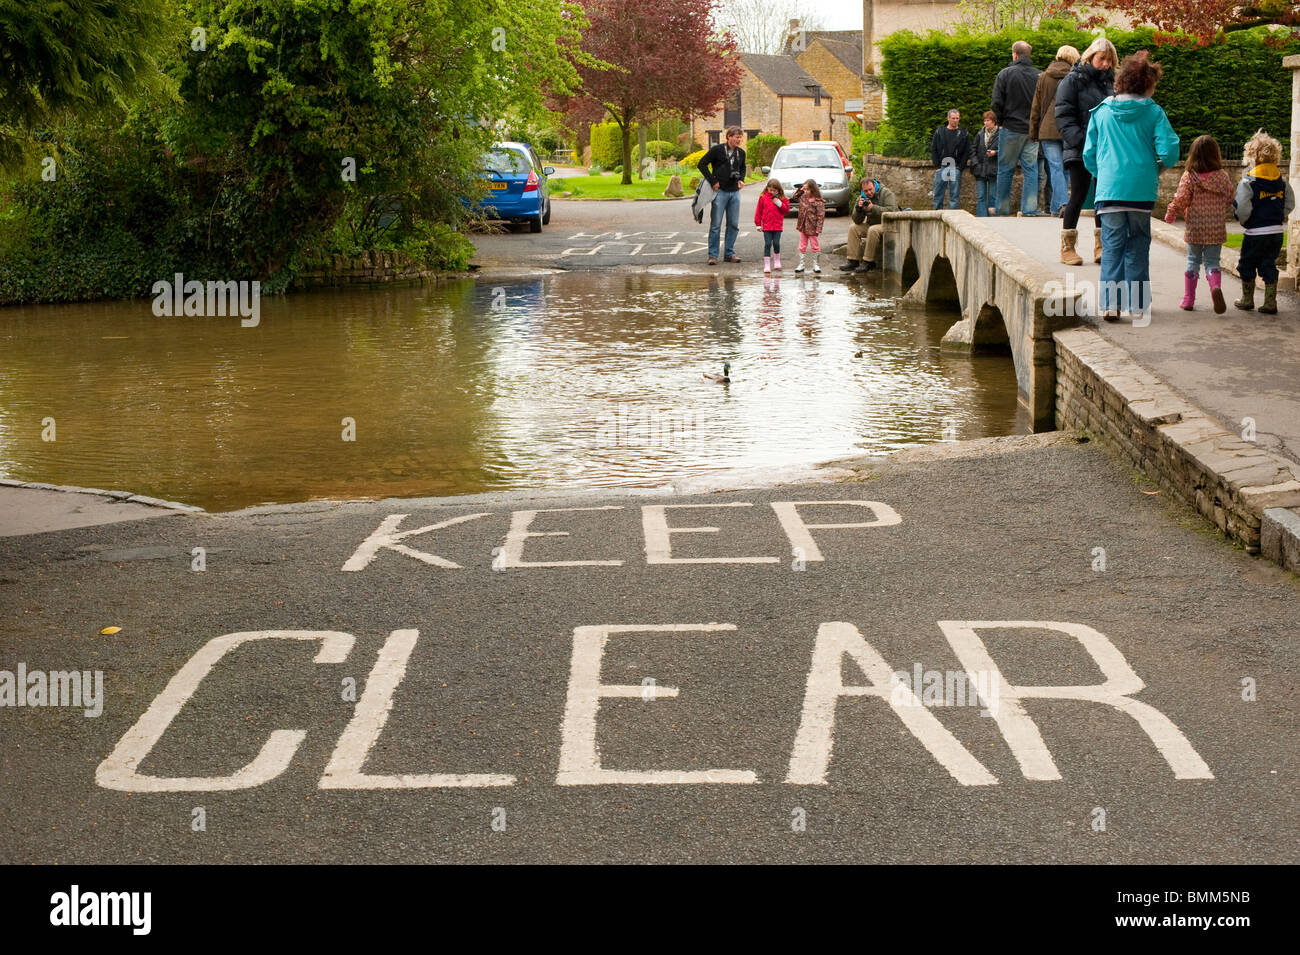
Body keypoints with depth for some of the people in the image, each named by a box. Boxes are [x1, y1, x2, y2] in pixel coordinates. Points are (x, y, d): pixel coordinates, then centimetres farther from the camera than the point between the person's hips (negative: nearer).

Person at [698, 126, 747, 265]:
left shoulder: (741, 153, 9)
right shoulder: (717, 150, -7)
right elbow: (702, 164, -5)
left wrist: (741, 179, 5)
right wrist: (713, 181, -10)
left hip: (735, 192, 5)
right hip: (720, 191, -5)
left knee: (734, 225, 5)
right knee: (716, 225, -3)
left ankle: (730, 253, 15)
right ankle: (712, 255, 1)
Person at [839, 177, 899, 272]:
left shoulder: (886, 193, -13)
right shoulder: (862, 197, 3)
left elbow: (892, 211, -27)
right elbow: (857, 221, 1)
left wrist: (873, 208, -30)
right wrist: (858, 208, -19)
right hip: (871, 224, 7)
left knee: (873, 230, -34)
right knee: (853, 228, -6)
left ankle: (868, 263, -28)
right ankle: (853, 262, -9)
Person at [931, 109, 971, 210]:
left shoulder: (964, 134, 6)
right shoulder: (939, 132, 6)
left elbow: (967, 152, 5)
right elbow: (933, 150, 6)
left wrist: (960, 167, -6)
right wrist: (937, 166, -3)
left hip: (956, 168, -1)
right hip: (941, 167, 1)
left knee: (954, 196, 0)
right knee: (938, 195, 3)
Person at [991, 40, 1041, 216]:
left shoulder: (1005, 74, -6)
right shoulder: (1039, 75, 1)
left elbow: (997, 103, -7)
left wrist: (1001, 122, 8)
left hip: (1011, 129, -2)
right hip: (1033, 129, 2)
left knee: (1005, 169, 6)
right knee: (1031, 169, 5)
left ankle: (1003, 209, 9)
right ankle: (1030, 208, 0)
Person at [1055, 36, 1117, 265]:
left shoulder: (1111, 81, 13)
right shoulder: (1073, 80, -3)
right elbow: (1064, 116, -8)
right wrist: (1080, 140, -20)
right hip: (1079, 151, -5)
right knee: (1078, 196, -4)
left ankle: (1101, 246, 14)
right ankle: (1067, 248, 5)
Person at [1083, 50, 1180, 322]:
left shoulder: (1102, 111, 6)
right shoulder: (1153, 112, -1)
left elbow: (1089, 154, 8)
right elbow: (1169, 151, -7)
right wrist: (1158, 165, 14)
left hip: (1109, 190, 1)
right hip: (1142, 190, -1)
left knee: (1112, 247, 3)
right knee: (1137, 247, 11)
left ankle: (1110, 302, -8)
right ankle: (1136, 303, 13)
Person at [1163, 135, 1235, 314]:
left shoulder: (1189, 177, -10)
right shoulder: (1224, 178, -3)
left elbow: (1180, 200, -10)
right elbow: (1230, 201, 5)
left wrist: (1170, 214, 8)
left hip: (1195, 230, -1)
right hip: (1216, 230, 1)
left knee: (1193, 262, 12)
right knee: (1212, 263, 7)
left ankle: (1188, 299, 14)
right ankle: (1216, 288, -22)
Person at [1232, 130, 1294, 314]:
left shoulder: (1247, 182, -14)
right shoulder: (1282, 181, 3)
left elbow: (1243, 210, -19)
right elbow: (1290, 204, 9)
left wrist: (1243, 221, 1)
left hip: (1255, 233, -5)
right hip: (1277, 232, 5)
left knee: (1247, 266, 13)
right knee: (1269, 266, 11)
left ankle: (1247, 300, 21)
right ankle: (1270, 304, 7)